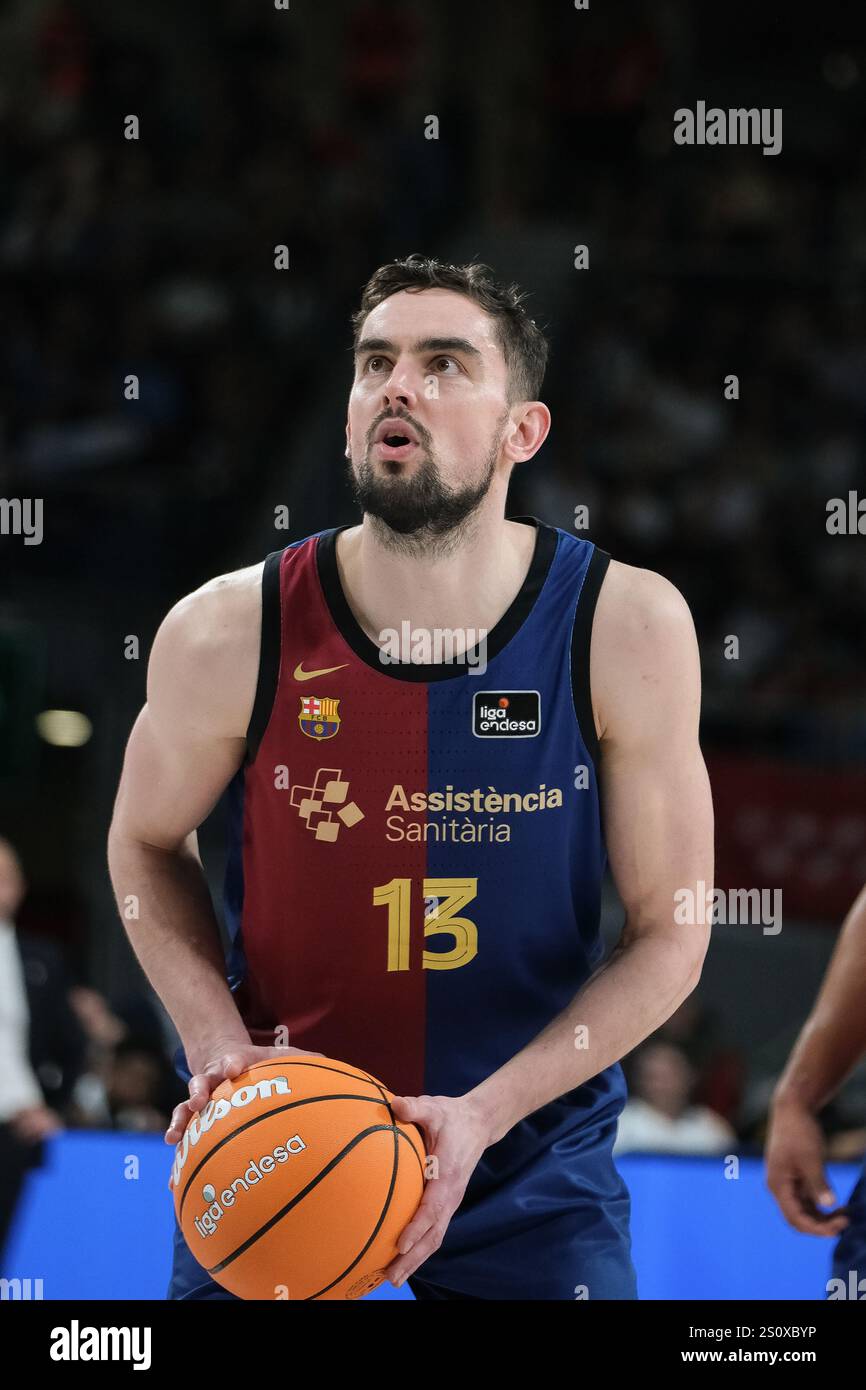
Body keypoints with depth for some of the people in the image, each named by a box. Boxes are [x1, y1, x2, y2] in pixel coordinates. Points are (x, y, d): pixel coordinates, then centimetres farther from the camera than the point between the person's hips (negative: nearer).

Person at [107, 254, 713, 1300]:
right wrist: (218, 1041, -11)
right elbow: (146, 845, 5)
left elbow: (669, 932, -8)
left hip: (530, 1154, 0)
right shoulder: (229, 635, -13)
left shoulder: (626, 627, -14)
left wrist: (486, 1114, -19)